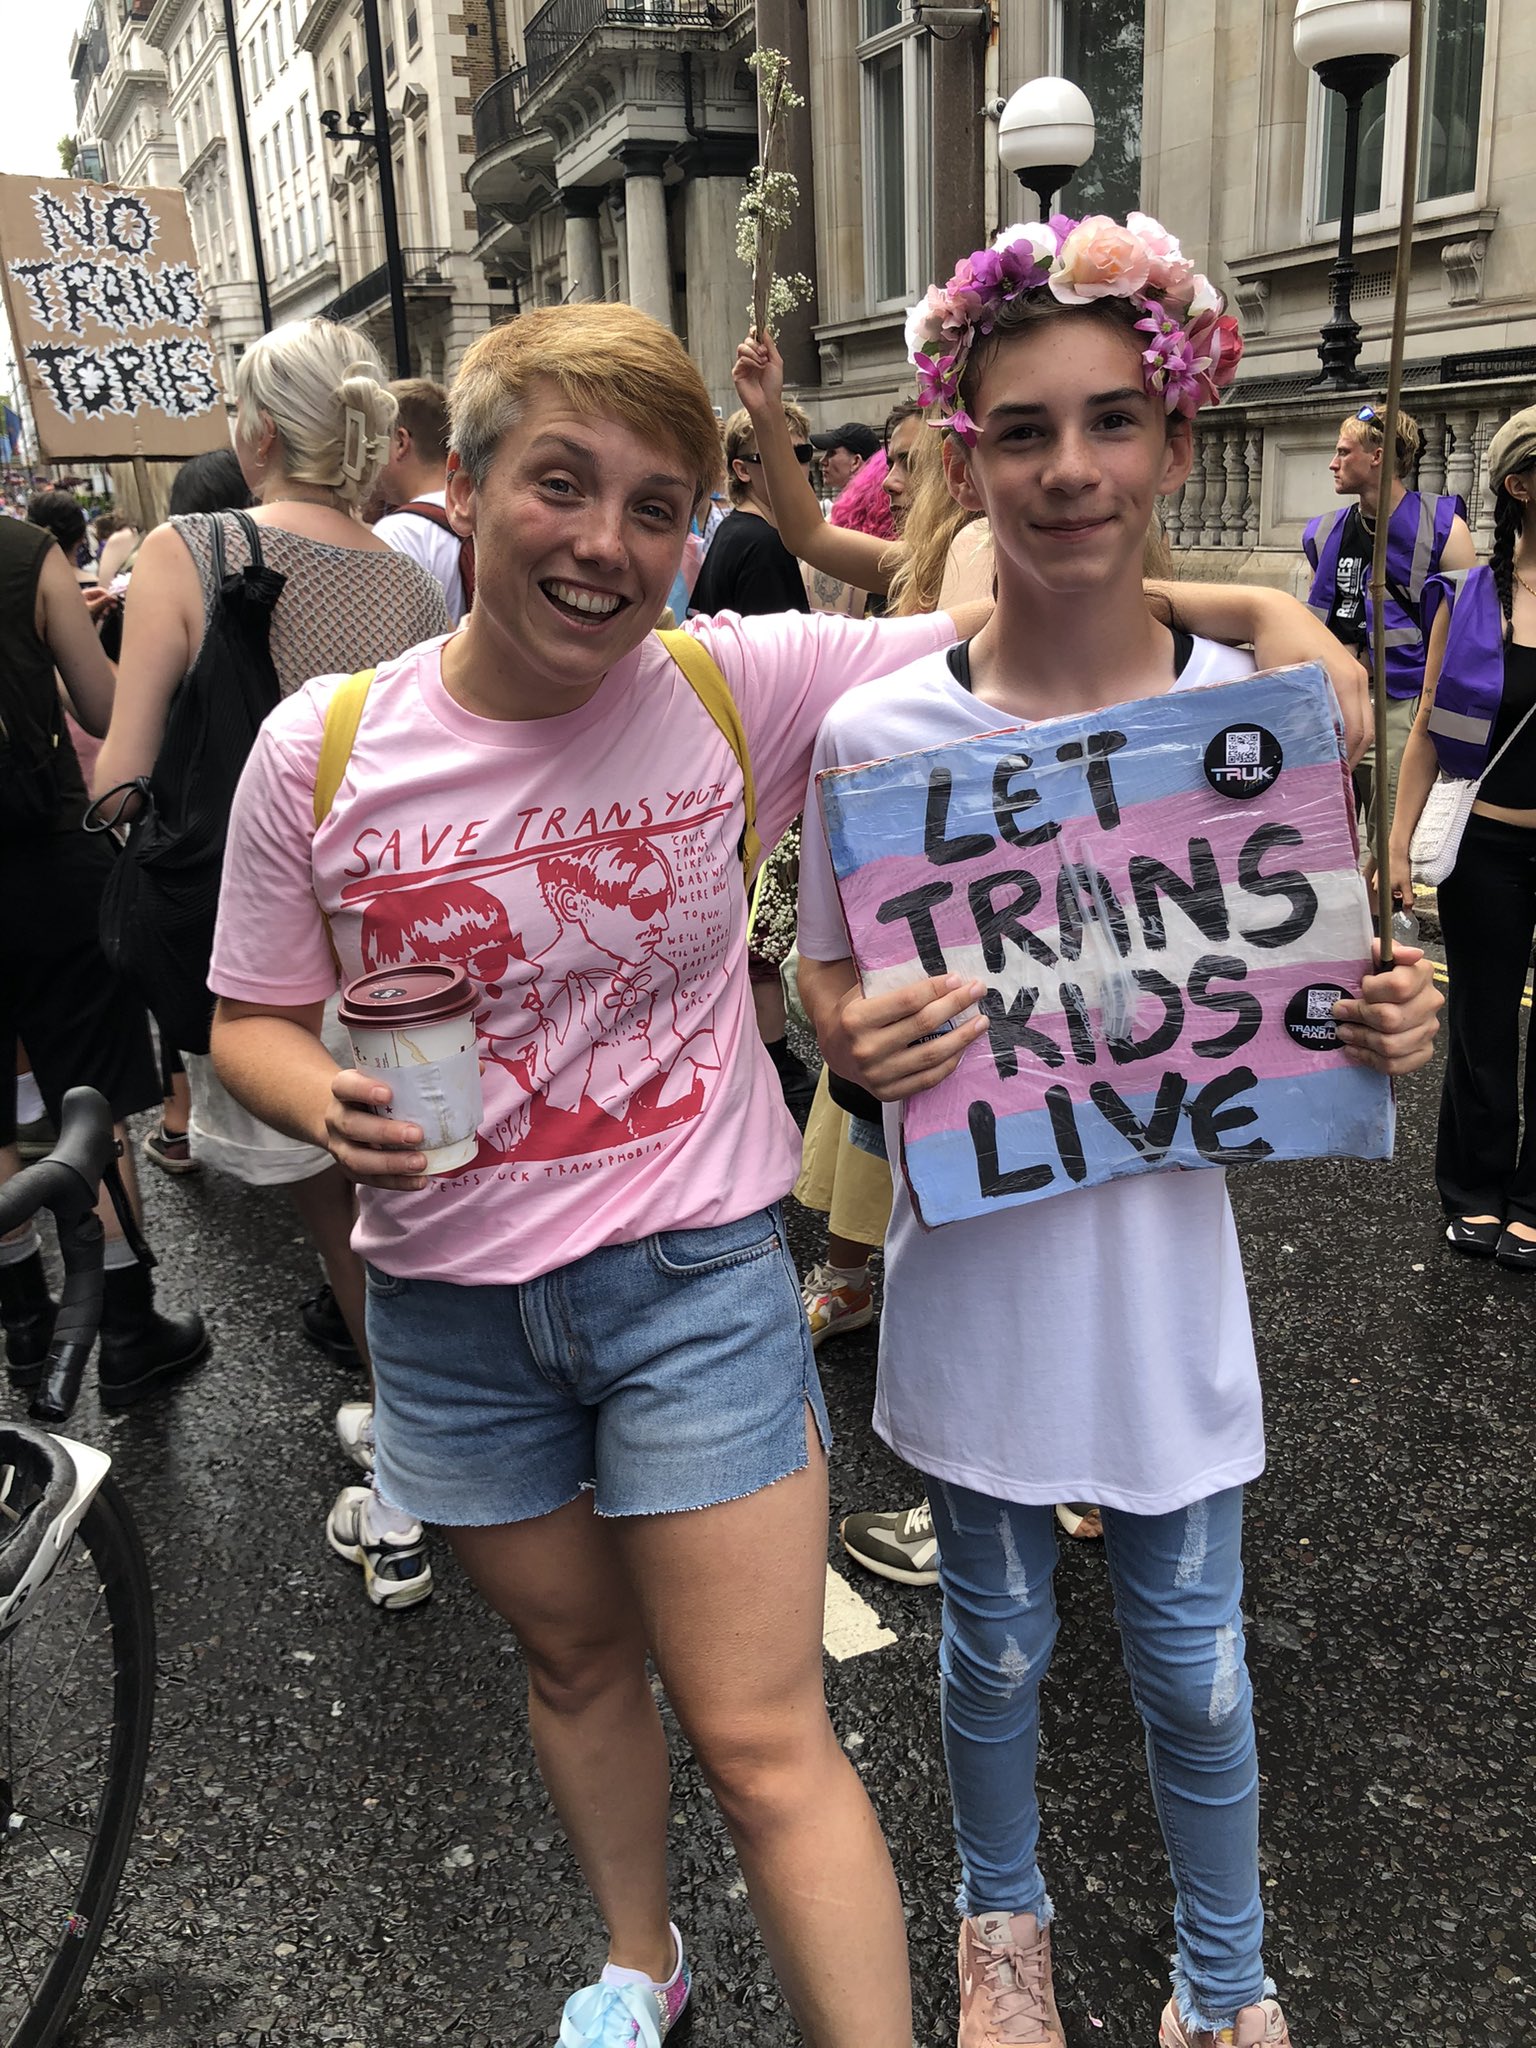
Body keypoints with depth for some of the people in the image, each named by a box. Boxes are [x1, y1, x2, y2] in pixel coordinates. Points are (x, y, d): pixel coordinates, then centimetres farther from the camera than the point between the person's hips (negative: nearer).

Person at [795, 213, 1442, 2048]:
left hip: (1169, 1276, 1)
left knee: (1193, 1657, 17)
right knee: (996, 1642, 20)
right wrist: (861, 1052, -24)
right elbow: (822, 997, -2)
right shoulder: (877, 732, -13)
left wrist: (1381, 1024, -15)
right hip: (977, 1278, -1)